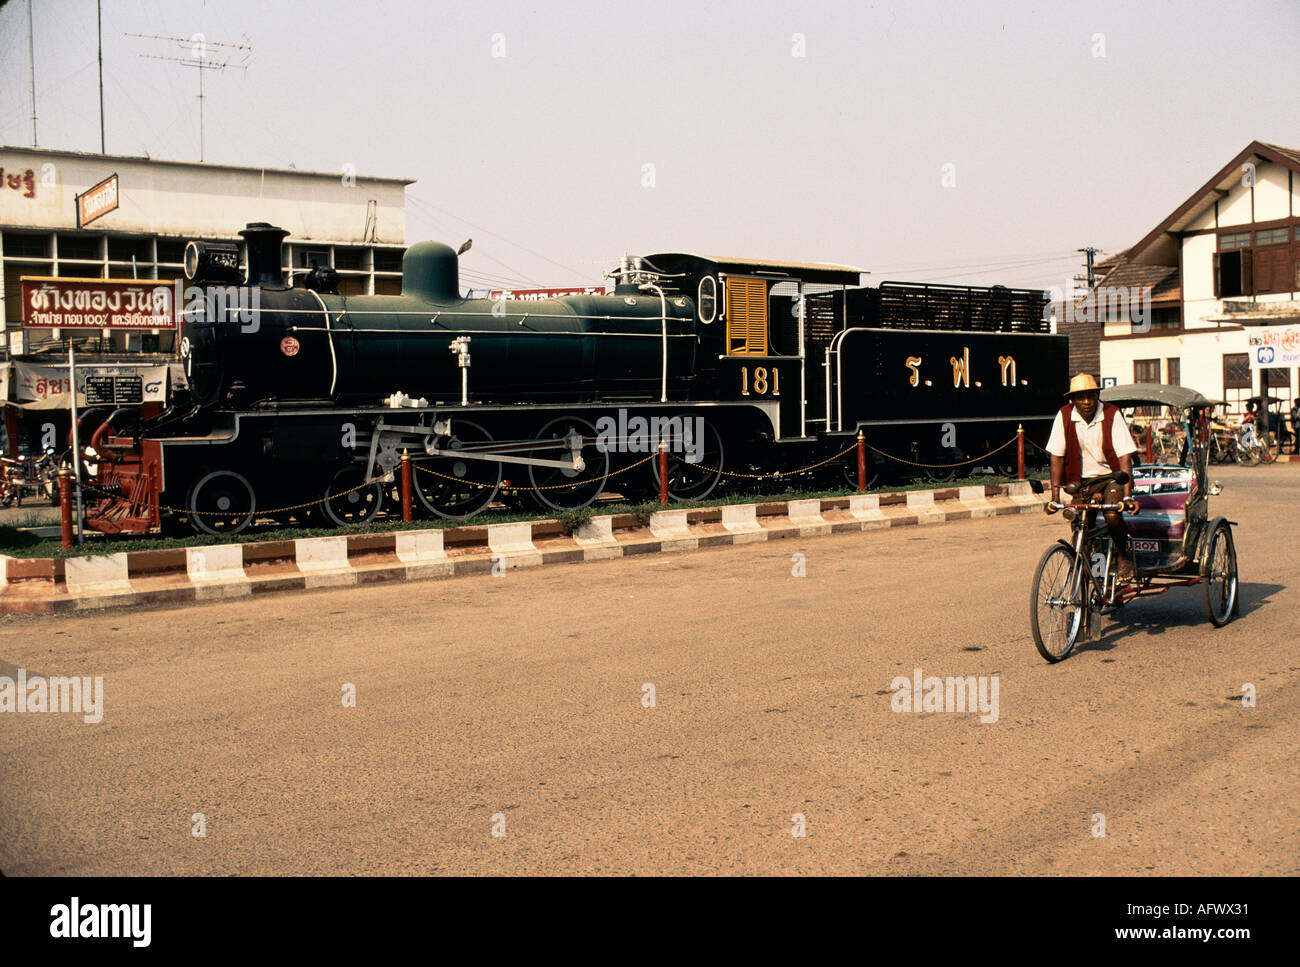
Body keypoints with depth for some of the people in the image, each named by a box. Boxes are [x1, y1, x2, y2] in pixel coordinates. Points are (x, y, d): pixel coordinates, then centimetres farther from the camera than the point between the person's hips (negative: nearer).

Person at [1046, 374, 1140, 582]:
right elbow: (1057, 456, -6)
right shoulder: (1064, 416, -8)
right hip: (1082, 479, 3)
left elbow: (1124, 456, -18)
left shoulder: (1112, 415, -14)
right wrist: (1055, 495, -11)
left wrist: (1127, 495, -26)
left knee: (1112, 516, -27)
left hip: (1111, 476, -3)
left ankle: (1124, 555, -1)